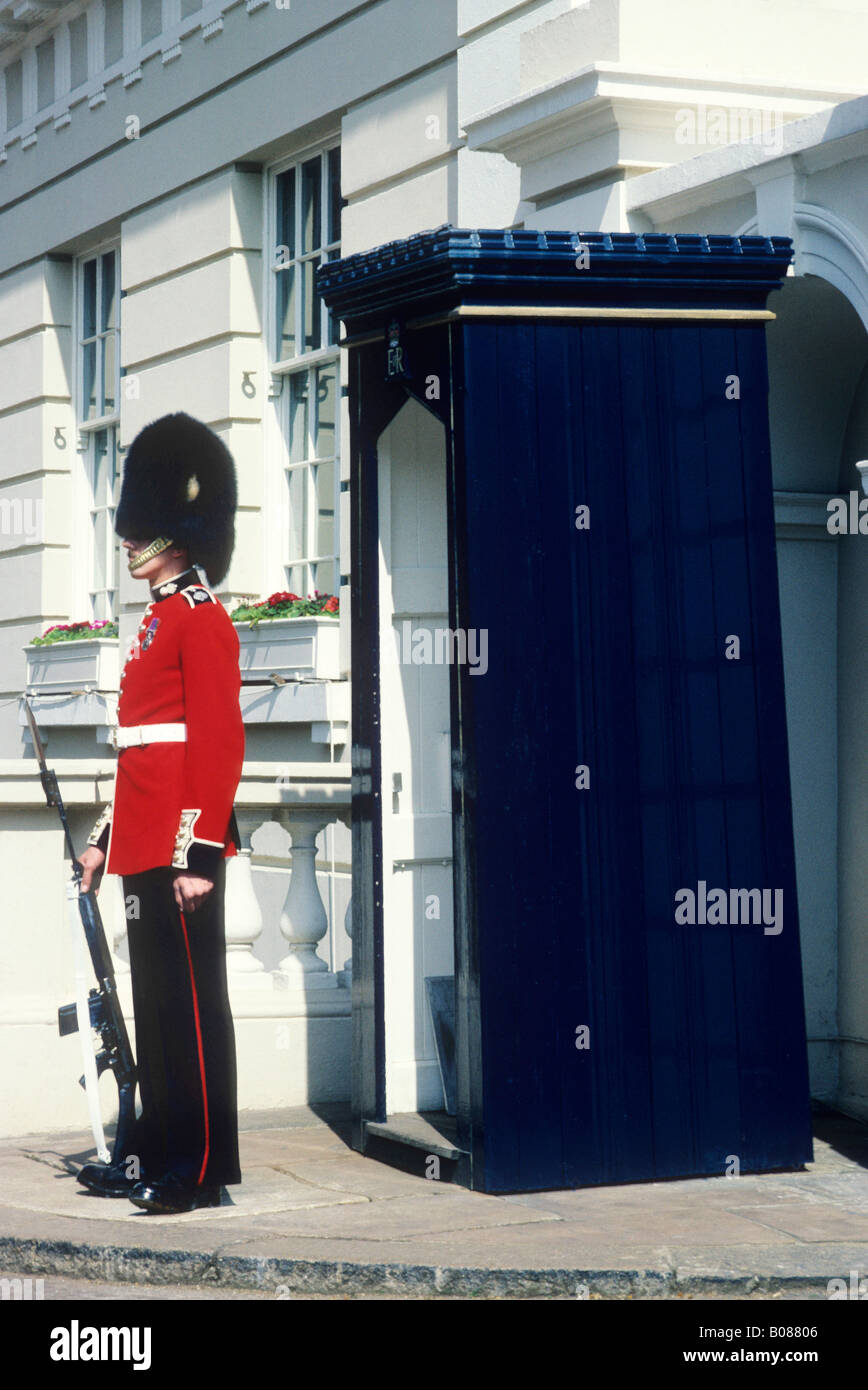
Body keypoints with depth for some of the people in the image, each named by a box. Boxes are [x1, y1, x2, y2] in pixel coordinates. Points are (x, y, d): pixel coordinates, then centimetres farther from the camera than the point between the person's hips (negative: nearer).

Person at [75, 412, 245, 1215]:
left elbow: (219, 741, -18)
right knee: (156, 1000, 13)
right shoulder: (161, 621, 20)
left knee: (190, 1000, -5)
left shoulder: (200, 618, -10)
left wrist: (198, 853, -23)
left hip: (181, 849, -10)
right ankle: (157, 1154, 21)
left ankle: (203, 1168, 0)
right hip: (146, 847, 10)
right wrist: (109, 839, 23)